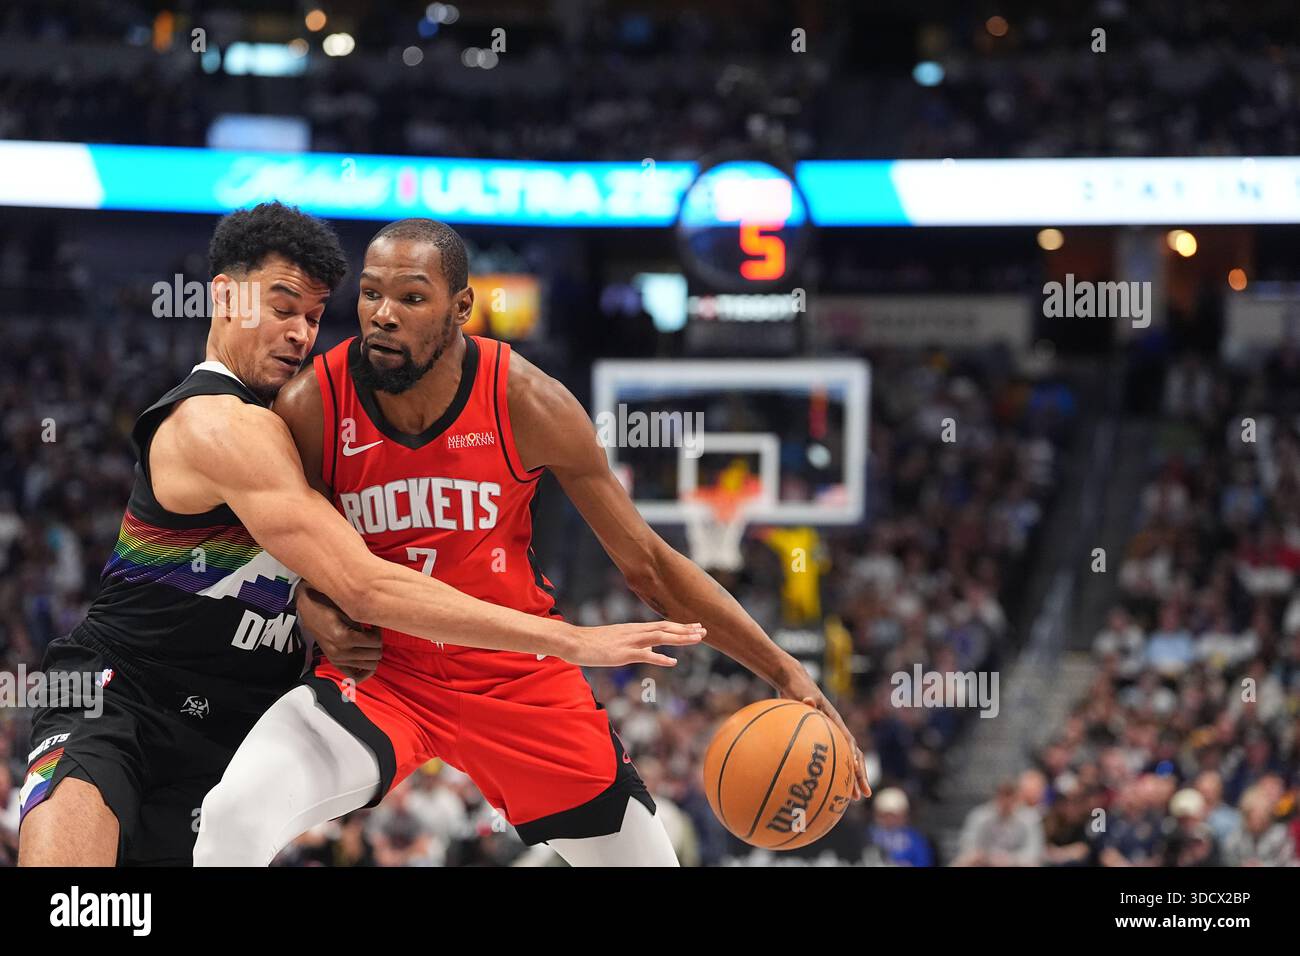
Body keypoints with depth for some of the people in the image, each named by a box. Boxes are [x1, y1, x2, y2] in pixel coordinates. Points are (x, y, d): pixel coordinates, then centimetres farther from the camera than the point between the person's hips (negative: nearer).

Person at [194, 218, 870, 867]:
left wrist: (784, 672, -10)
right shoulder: (309, 408, -17)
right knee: (234, 817, -28)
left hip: (519, 674, 1)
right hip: (378, 670, -1)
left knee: (645, 856, 8)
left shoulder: (527, 403, -16)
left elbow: (647, 563, -6)